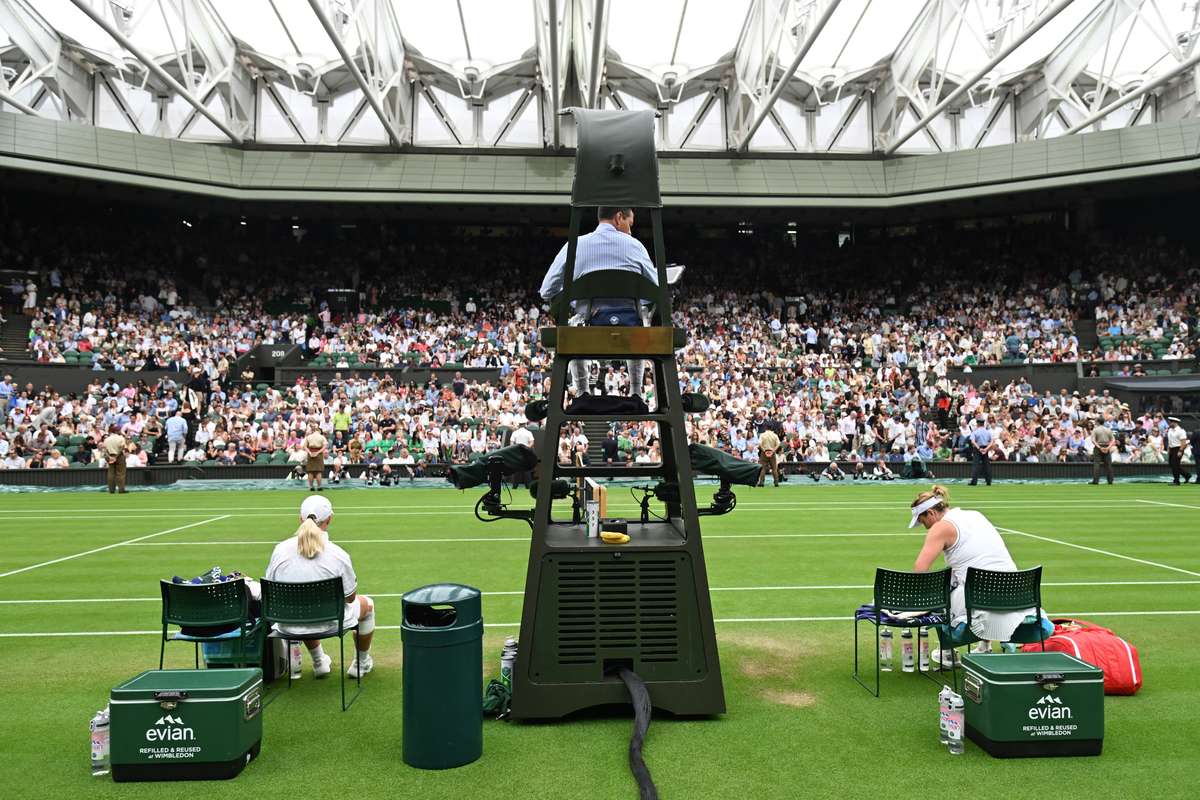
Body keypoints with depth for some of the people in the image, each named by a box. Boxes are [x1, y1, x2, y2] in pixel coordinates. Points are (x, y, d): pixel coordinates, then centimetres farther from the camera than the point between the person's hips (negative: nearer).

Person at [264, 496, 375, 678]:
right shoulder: (338, 555, -21)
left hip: (289, 626, 4)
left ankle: (319, 662, 48)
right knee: (367, 603, 26)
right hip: (330, 624, -4)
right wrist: (354, 580, 11)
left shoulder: (280, 550, -12)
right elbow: (350, 597, -10)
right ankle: (361, 663, 41)